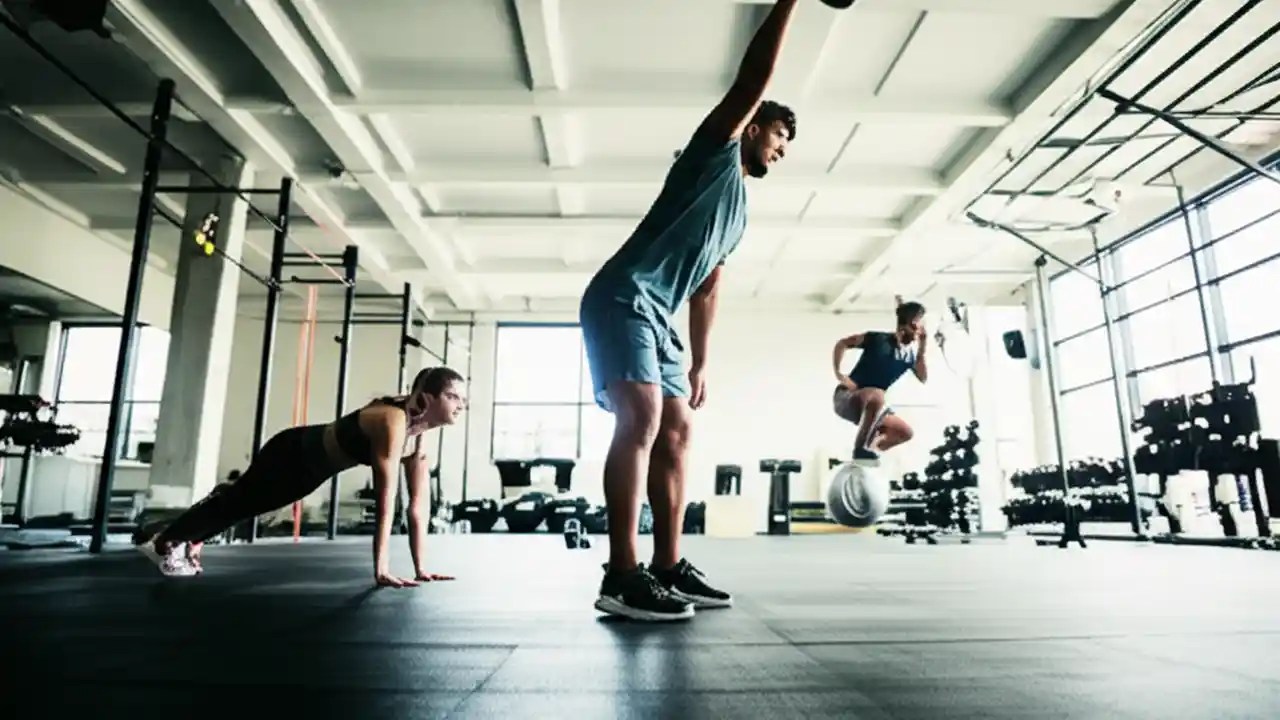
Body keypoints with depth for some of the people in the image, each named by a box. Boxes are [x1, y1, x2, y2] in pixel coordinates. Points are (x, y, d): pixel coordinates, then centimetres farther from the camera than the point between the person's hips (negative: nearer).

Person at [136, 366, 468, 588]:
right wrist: (381, 570, -41)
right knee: (237, 502, 19)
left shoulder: (419, 432, -13)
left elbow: (420, 505, -12)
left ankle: (186, 541, 59)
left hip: (310, 468, 7)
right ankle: (163, 542, 47)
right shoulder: (392, 422, -38)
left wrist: (422, 569, -13)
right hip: (292, 452, -7)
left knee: (243, 505, 31)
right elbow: (386, 502, -42)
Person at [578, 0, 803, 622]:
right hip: (622, 300, -10)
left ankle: (668, 567, 9)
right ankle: (622, 576, -19)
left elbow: (706, 290, 25)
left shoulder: (738, 209, 27)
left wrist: (700, 364, 21)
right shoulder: (716, 149, 7)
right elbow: (752, 80, -6)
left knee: (675, 431, 5)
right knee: (642, 421, -21)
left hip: (656, 317, 10)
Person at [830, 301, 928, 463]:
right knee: (877, 395, -39)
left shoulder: (911, 354, 6)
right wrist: (839, 374, -15)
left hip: (871, 406, 8)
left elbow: (923, 378, -4)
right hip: (846, 397, -8)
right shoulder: (879, 339, -12)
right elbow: (842, 343, -6)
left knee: (905, 432, 6)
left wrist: (922, 348, -11)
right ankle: (860, 450, -32)